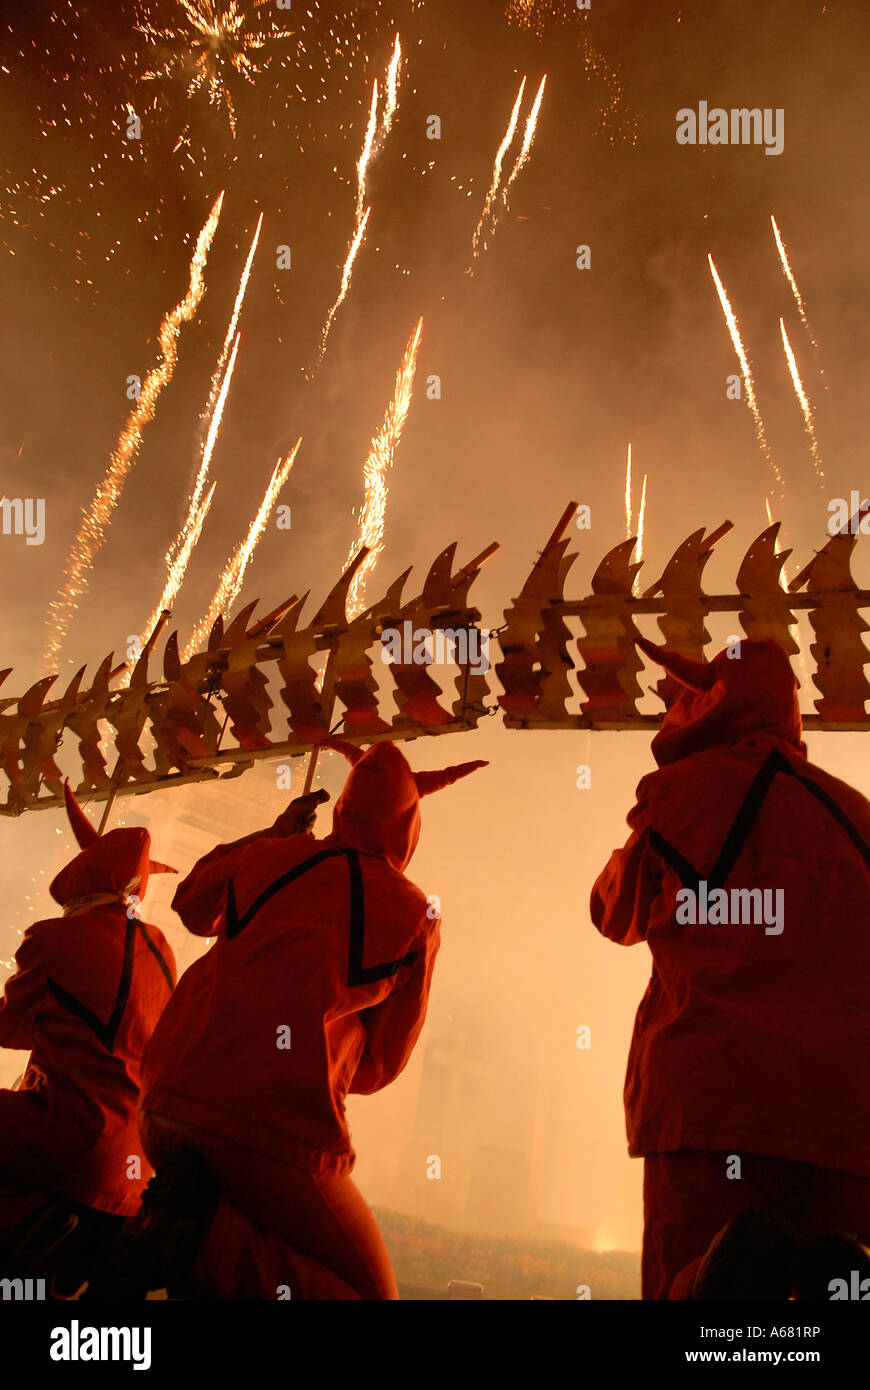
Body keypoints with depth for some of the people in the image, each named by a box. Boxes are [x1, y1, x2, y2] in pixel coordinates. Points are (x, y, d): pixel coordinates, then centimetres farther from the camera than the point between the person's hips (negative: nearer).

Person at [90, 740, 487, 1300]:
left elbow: (194, 906, 35)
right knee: (366, 1290, 14)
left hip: (169, 1103, 6)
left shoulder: (271, 856, 12)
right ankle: (200, 1234, -11)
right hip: (281, 1128, -5)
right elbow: (380, 1063, 12)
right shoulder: (416, 914, 5)